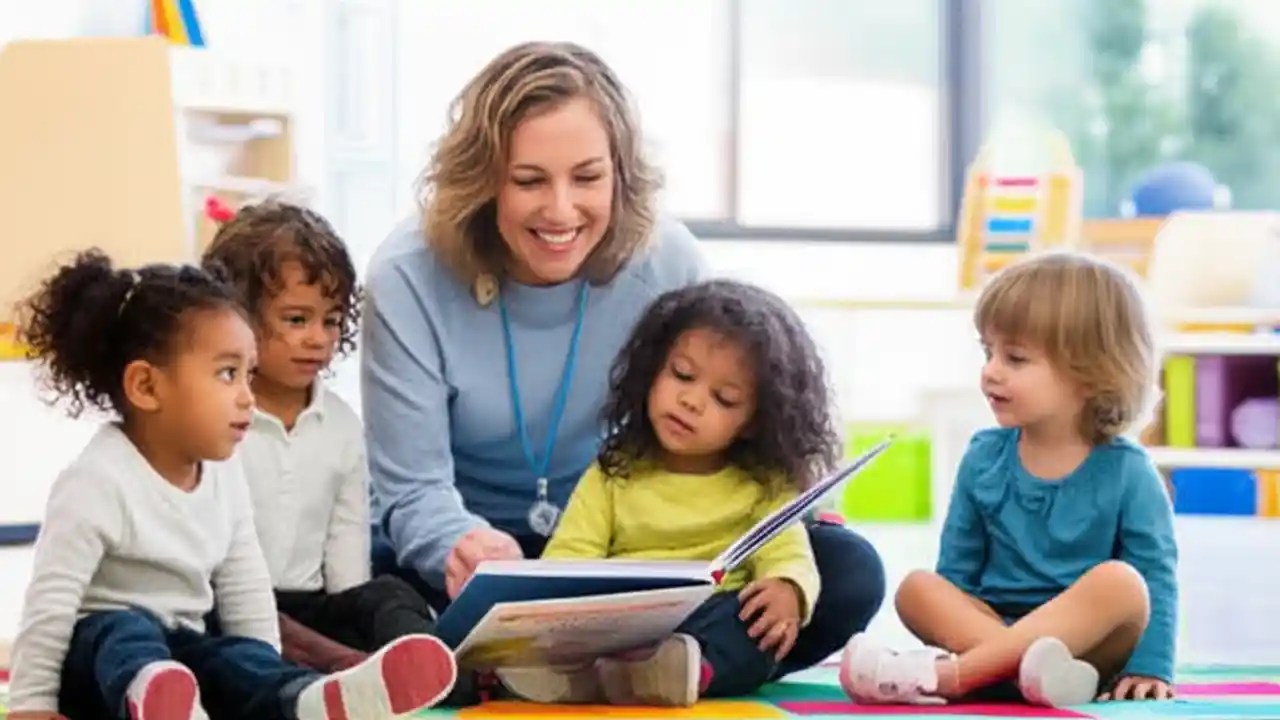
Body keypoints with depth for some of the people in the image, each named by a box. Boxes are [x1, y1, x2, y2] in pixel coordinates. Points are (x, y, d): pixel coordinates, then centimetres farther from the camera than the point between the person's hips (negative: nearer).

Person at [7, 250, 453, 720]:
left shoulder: (223, 474, 4)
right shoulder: (98, 481, -18)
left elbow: (247, 597, 12)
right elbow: (51, 604, -17)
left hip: (179, 650, 6)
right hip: (95, 647, -6)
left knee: (239, 660, -24)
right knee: (124, 632, -36)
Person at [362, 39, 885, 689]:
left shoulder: (667, 262, -11)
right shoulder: (409, 276, -18)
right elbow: (415, 492, -16)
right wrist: (463, 547, -41)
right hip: (475, 554, -3)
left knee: (848, 572, -20)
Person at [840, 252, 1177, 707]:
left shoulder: (1126, 471, -5)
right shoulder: (984, 458, 4)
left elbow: (1157, 576, -6)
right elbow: (956, 570, 8)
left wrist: (1151, 668, -16)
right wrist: (953, 626, -5)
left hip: (1091, 642, -3)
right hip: (988, 626, 3)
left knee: (1121, 583, -33)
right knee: (918, 589, -21)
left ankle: (947, 673, -40)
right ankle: (1034, 670, -46)